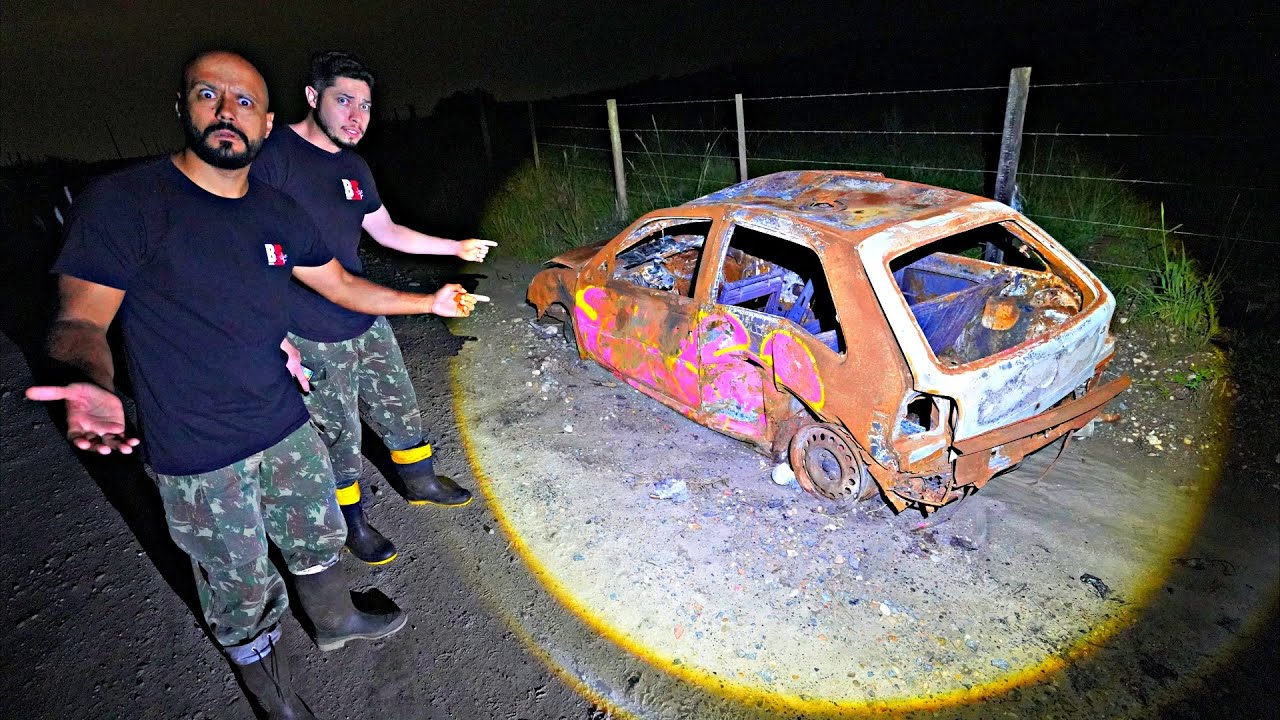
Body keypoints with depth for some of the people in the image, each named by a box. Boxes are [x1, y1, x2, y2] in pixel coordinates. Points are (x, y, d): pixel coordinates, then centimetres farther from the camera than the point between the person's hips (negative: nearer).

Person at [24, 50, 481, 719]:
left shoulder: (277, 211, 3)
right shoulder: (122, 201, -16)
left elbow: (338, 282, 12)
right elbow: (79, 319, -16)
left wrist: (429, 301, 11)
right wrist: (91, 385, -37)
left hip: (286, 426, 5)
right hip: (198, 458, -5)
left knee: (316, 537, 24)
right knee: (242, 592, 13)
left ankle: (335, 620, 53)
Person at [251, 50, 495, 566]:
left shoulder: (354, 167, 8)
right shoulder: (273, 155, -16)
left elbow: (388, 231, 19)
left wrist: (458, 247, 16)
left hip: (367, 322, 7)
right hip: (312, 341, -7)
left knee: (400, 409, 19)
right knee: (338, 435, 9)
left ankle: (420, 482, 43)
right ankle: (353, 523, 31)